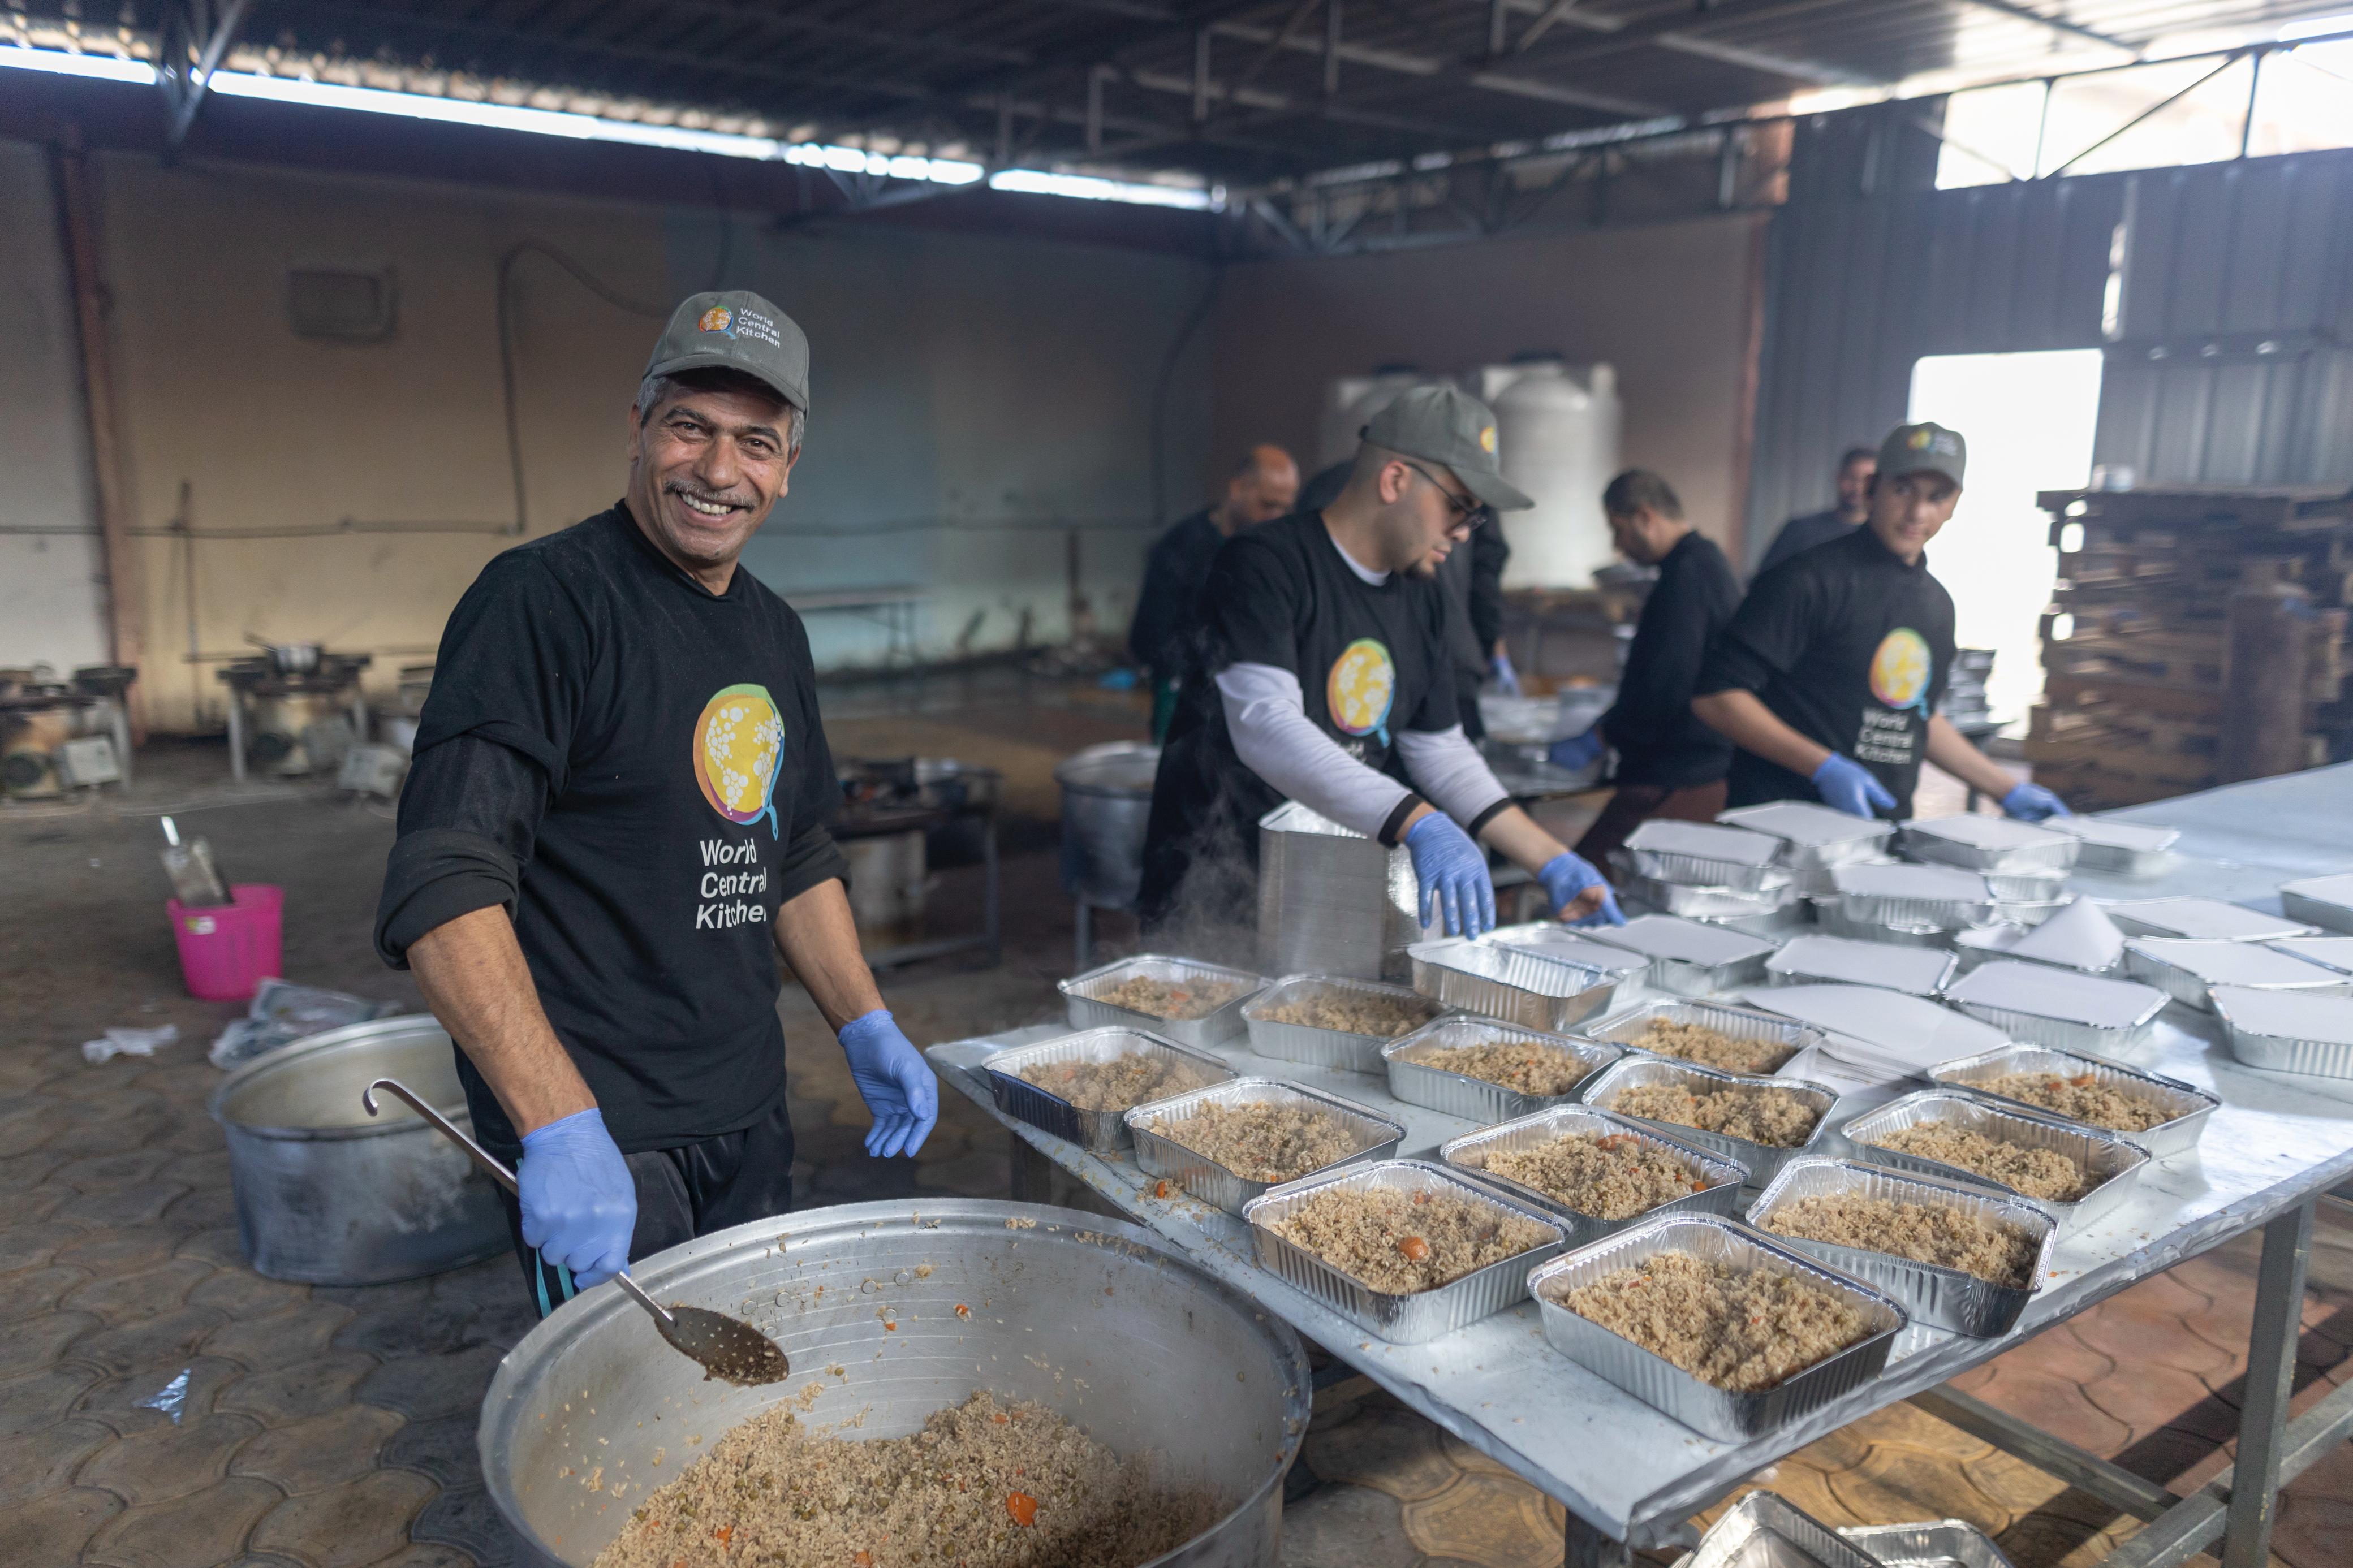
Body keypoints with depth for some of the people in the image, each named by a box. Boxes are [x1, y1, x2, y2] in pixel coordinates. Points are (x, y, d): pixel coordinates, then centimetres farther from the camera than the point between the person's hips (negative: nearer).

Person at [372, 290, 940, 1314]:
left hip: (747, 1114, 8)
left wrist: (866, 1028, 8)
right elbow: (442, 886, -24)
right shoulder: (543, 599, -16)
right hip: (594, 1131, -8)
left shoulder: (775, 632, 9)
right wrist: (558, 1127, -31)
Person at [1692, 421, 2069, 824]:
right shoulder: (1811, 578, -10)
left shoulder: (1938, 603, 14)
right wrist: (1824, 767, -23)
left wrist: (2007, 789, 21)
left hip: (1883, 832, 7)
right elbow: (1716, 696, -16)